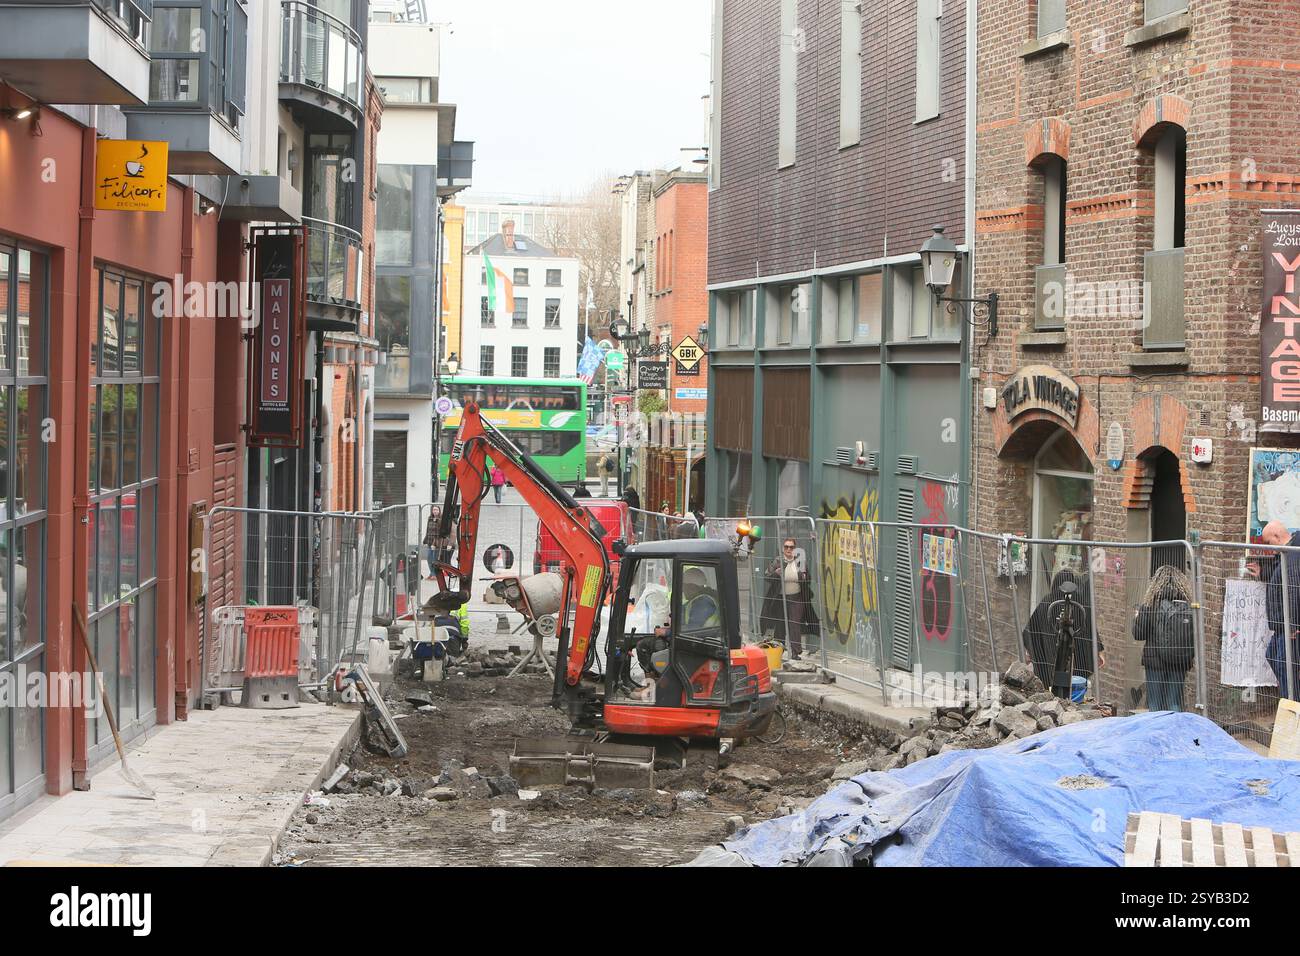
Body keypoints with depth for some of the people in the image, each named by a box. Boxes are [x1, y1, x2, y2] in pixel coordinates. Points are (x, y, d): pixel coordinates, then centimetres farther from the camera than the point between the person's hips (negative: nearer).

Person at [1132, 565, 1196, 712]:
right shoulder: (1188, 606, -3)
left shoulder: (1150, 605, -10)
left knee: (1155, 705, 5)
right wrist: (1190, 657, 17)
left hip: (1155, 661, -2)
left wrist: (1136, 618, 12)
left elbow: (1138, 634, -6)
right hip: (1180, 662, 2)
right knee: (1175, 703, 9)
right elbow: (1195, 635, 1)